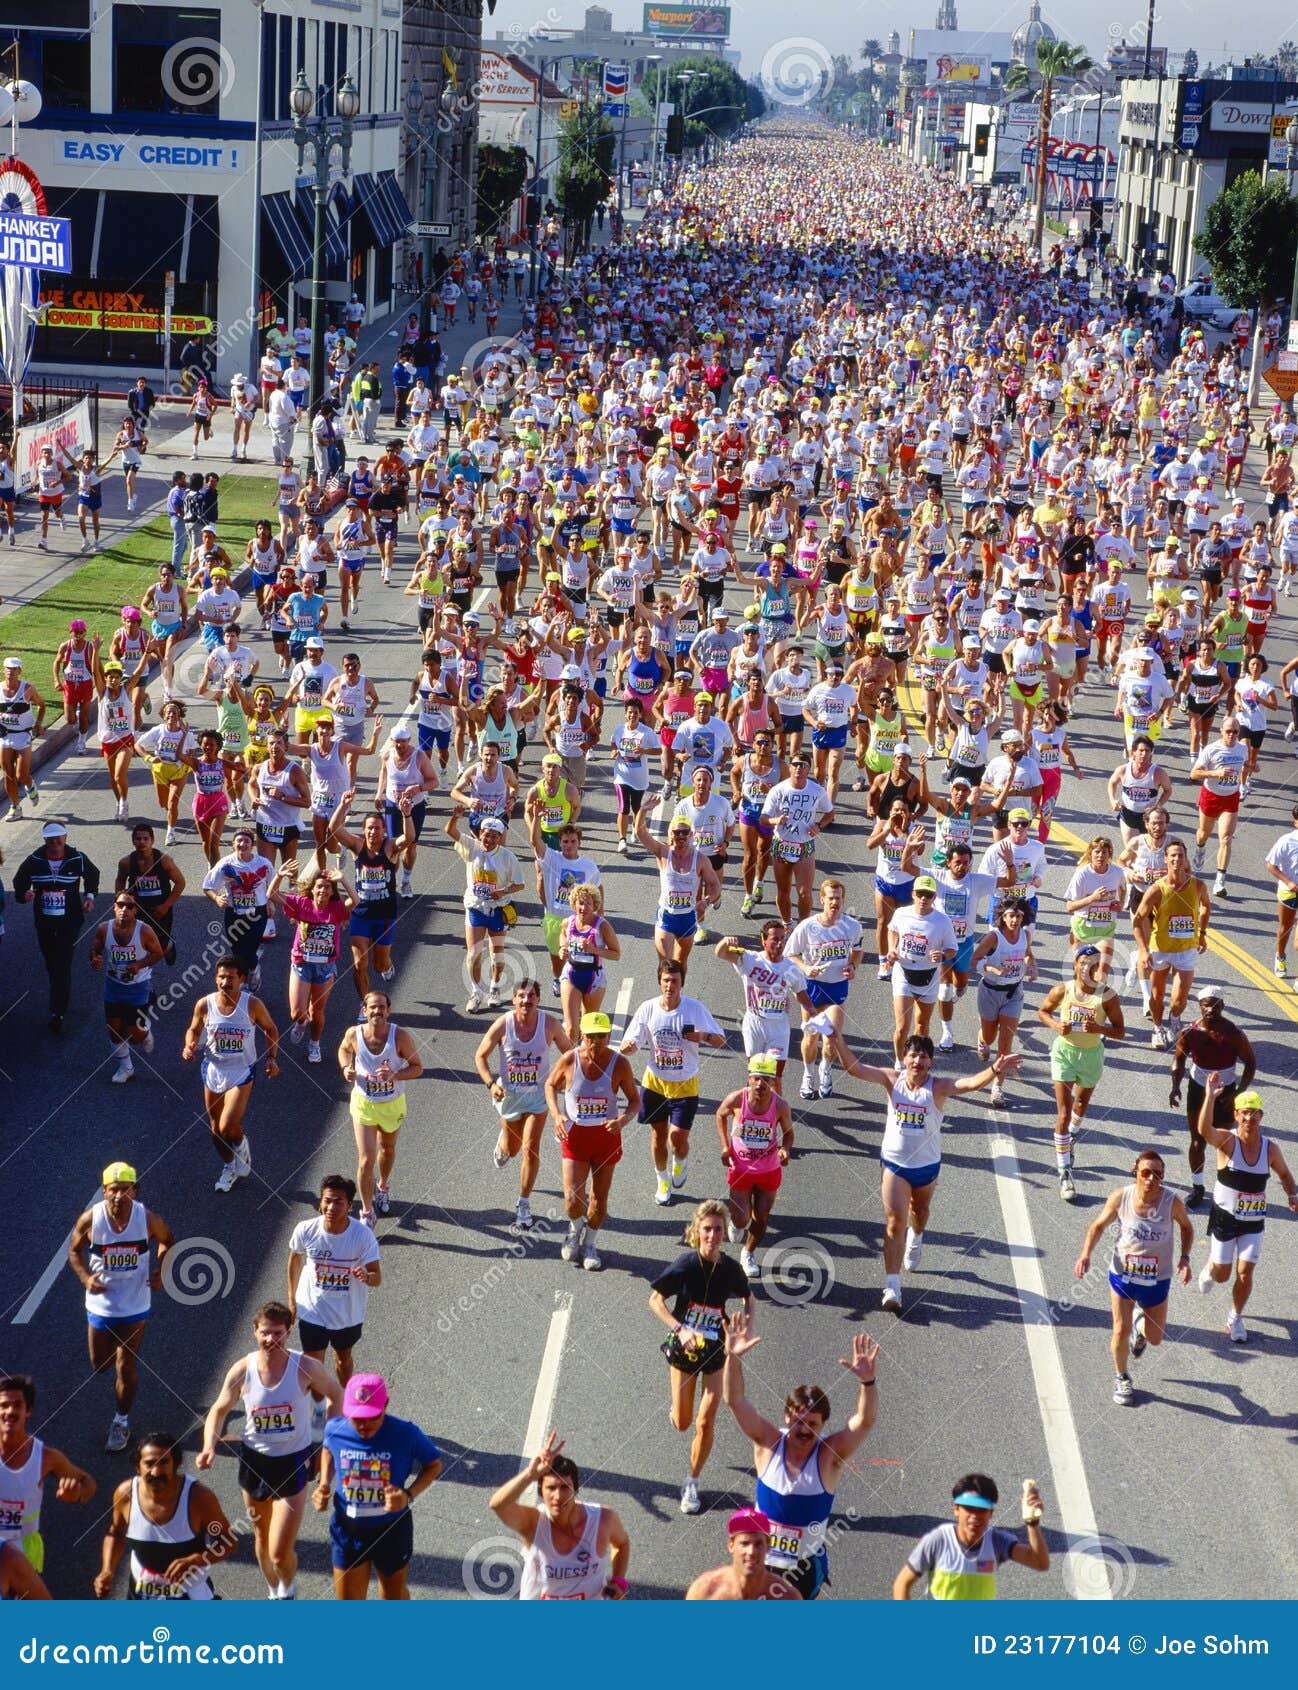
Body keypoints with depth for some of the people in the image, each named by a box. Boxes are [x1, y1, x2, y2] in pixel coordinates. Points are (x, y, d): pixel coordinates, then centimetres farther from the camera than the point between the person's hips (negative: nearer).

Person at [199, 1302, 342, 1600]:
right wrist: (209, 1447, -15)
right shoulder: (242, 1370, -13)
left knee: (281, 1553, -6)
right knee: (262, 1539, 19)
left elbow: (335, 1394, 1)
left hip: (293, 1463, -2)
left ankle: (288, 1589, 28)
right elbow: (220, 1410, 2)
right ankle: (274, 1593, 46)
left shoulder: (305, 1368, -17)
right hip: (254, 1460, 2)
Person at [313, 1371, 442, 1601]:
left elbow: (434, 1464, -7)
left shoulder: (406, 1434, -25)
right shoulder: (335, 1429, -17)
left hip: (392, 1530, -1)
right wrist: (324, 1483, -7)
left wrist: (409, 1494, -24)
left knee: (393, 1595, 22)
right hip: (348, 1530, 1)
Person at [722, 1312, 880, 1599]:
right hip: (761, 1561, 2)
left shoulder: (830, 1454, -12)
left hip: (806, 1566, -2)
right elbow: (735, 1400, -18)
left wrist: (867, 1381, -45)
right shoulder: (768, 1442, -8)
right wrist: (733, 1358, -35)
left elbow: (865, 1421, -27)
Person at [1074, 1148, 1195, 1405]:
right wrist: (1086, 1254, -15)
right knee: (1121, 1332, 0)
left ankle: (1141, 1323, 50)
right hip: (1122, 1275, -1)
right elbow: (1099, 1225, -2)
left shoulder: (1172, 1202, -19)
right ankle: (1121, 1378, 30)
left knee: (1155, 1339, 12)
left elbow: (1186, 1227, 2)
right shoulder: (1120, 1197, -18)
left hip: (1157, 1280, 1)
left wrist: (1185, 1258, -12)